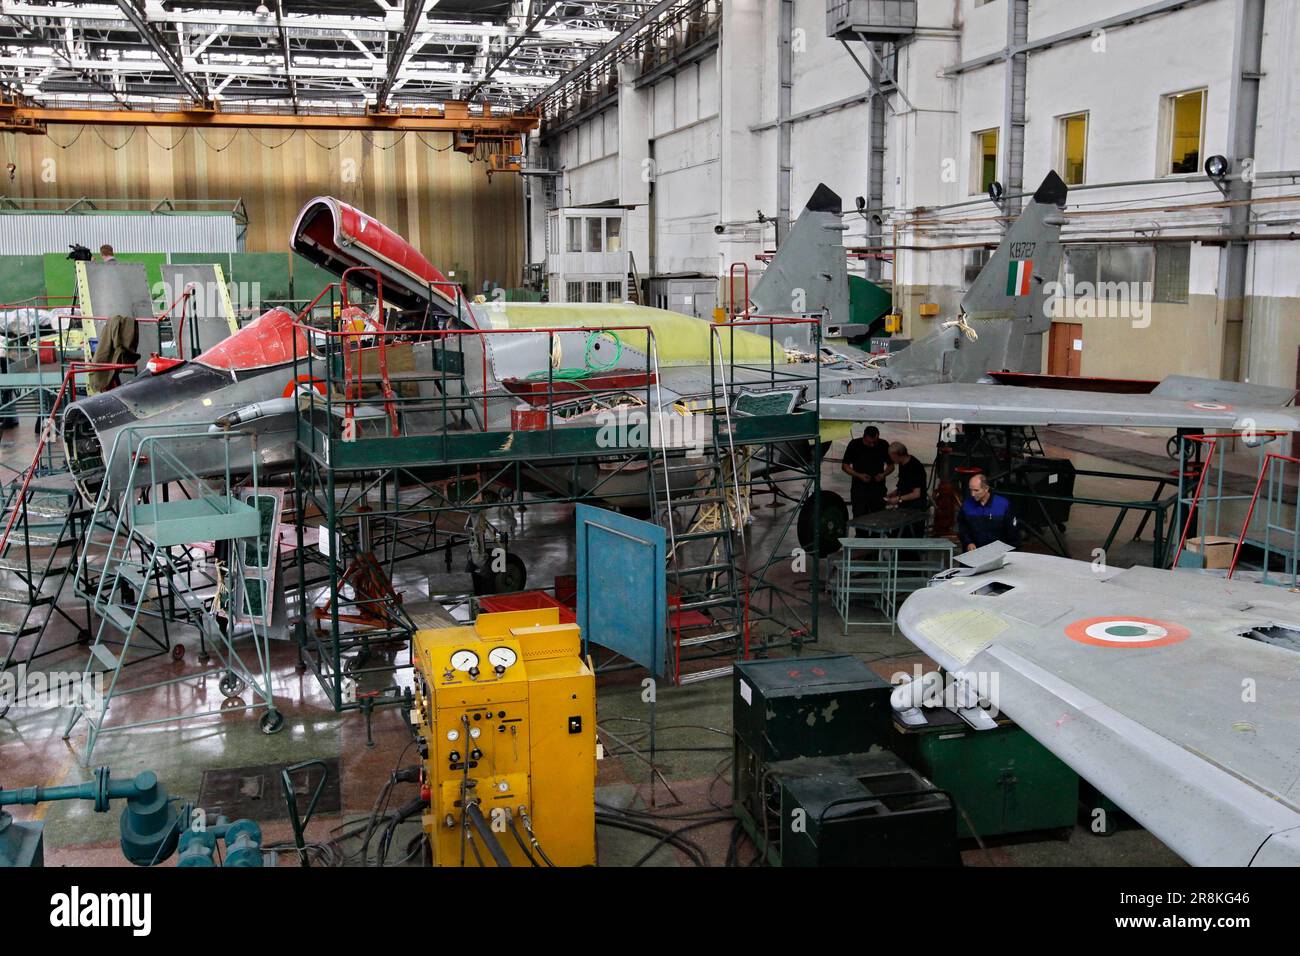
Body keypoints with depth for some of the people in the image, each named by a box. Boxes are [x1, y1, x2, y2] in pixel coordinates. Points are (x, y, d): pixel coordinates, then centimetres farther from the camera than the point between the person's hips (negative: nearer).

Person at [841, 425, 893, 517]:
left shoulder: (884, 445, -2)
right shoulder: (854, 445, -7)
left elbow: (891, 465, 9)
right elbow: (845, 466, -1)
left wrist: (884, 474, -12)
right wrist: (859, 475, -16)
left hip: (878, 488, 2)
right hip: (859, 488, -2)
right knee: (859, 517, -3)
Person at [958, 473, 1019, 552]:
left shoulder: (1003, 504, -5)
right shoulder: (967, 505, 0)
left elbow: (1012, 532, 2)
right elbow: (962, 527, 12)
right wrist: (968, 542, -3)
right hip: (973, 551, 2)